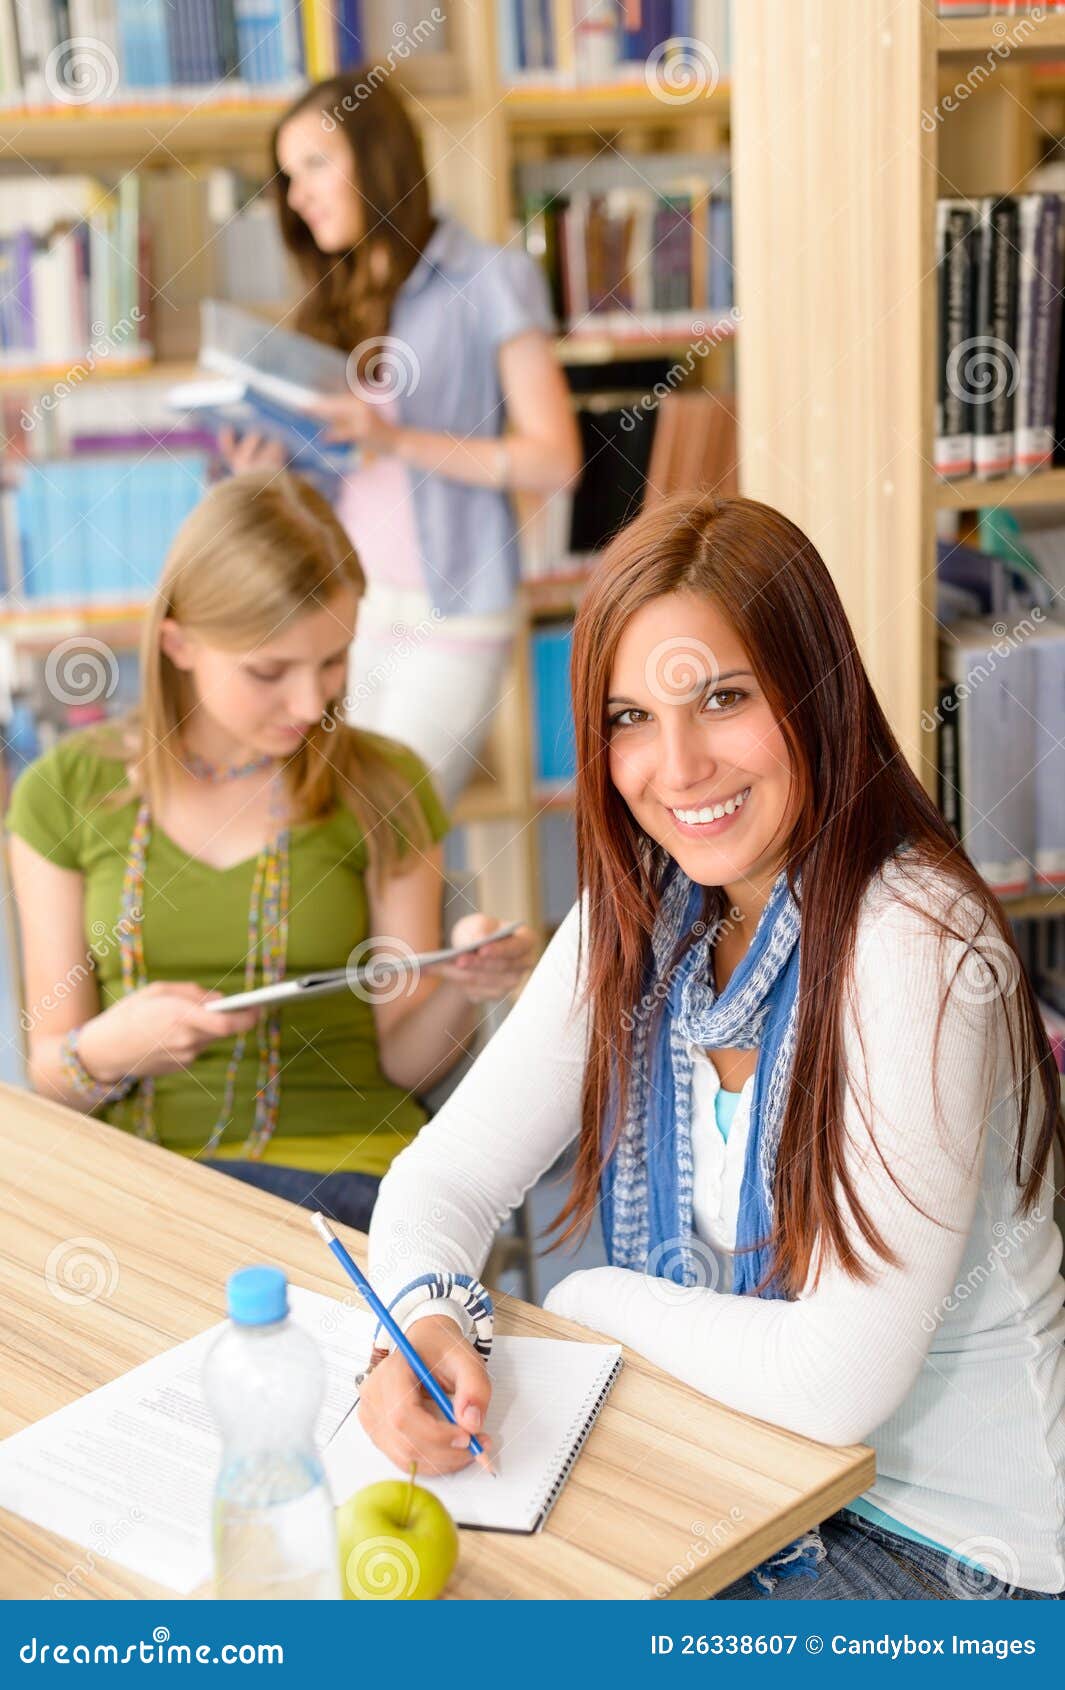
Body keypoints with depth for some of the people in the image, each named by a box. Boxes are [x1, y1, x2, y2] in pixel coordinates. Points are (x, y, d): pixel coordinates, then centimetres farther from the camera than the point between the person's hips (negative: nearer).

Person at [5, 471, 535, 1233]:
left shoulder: (384, 789, 3)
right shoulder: (66, 793, 4)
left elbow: (402, 1060, 5)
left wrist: (460, 988, -16)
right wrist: (108, 1051, -16)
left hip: (336, 1165, -1)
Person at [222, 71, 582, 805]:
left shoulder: (489, 279, -3)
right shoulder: (338, 299, 16)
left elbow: (555, 460, -9)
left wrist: (399, 440, -18)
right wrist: (278, 461, -4)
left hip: (447, 611, -6)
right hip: (343, 602, 6)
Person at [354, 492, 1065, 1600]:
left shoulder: (913, 948, -25)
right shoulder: (642, 918, -3)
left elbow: (839, 1381, -28)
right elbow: (445, 1175, -1)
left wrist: (591, 1302, -12)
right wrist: (423, 1324, -23)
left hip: (951, 1548, -6)